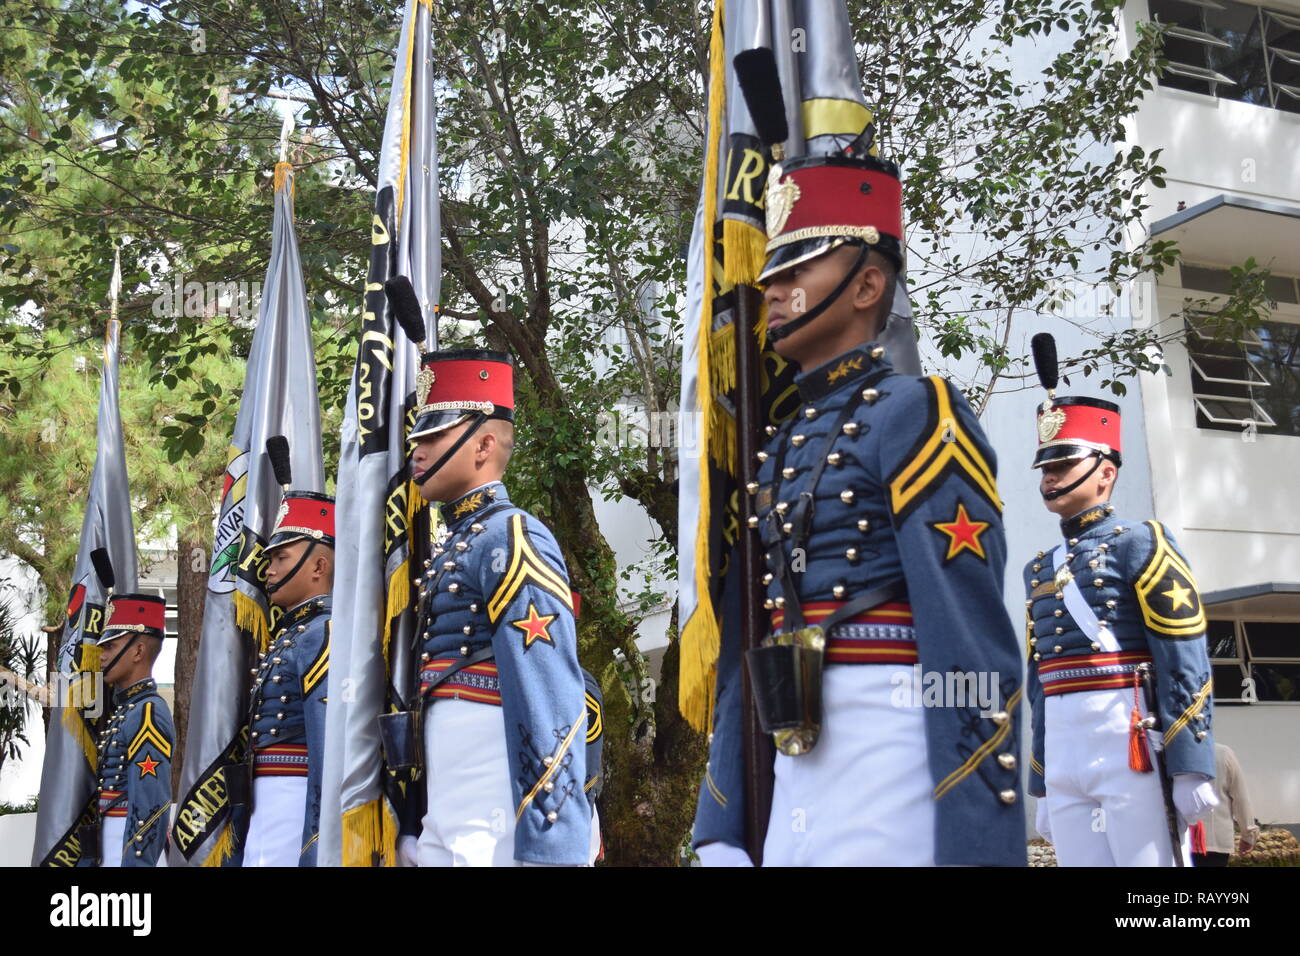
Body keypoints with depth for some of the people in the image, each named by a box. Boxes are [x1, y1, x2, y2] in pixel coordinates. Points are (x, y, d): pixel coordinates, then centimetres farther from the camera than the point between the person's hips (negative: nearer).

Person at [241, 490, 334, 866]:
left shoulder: (323, 634, -12)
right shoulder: (289, 634, 18)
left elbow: (329, 755, -20)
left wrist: (314, 852, -23)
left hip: (299, 807, -9)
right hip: (269, 805, 9)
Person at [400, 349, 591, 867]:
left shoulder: (511, 538, -13)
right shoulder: (454, 544, 15)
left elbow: (552, 705, -21)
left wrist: (551, 848, -24)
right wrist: (418, 829, 19)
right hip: (445, 812, 8)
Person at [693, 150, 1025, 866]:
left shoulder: (912, 413, -6)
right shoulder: (777, 452, 17)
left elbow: (974, 644, -15)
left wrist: (979, 844, -19)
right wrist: (720, 827, 15)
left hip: (891, 749, -7)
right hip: (794, 767, 7)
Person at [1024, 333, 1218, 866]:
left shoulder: (1140, 543, 2)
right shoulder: (1038, 570, 20)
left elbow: (1186, 664, -6)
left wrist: (1191, 766, -13)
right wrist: (1043, 785, 18)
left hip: (1130, 739, -6)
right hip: (1062, 750, 6)